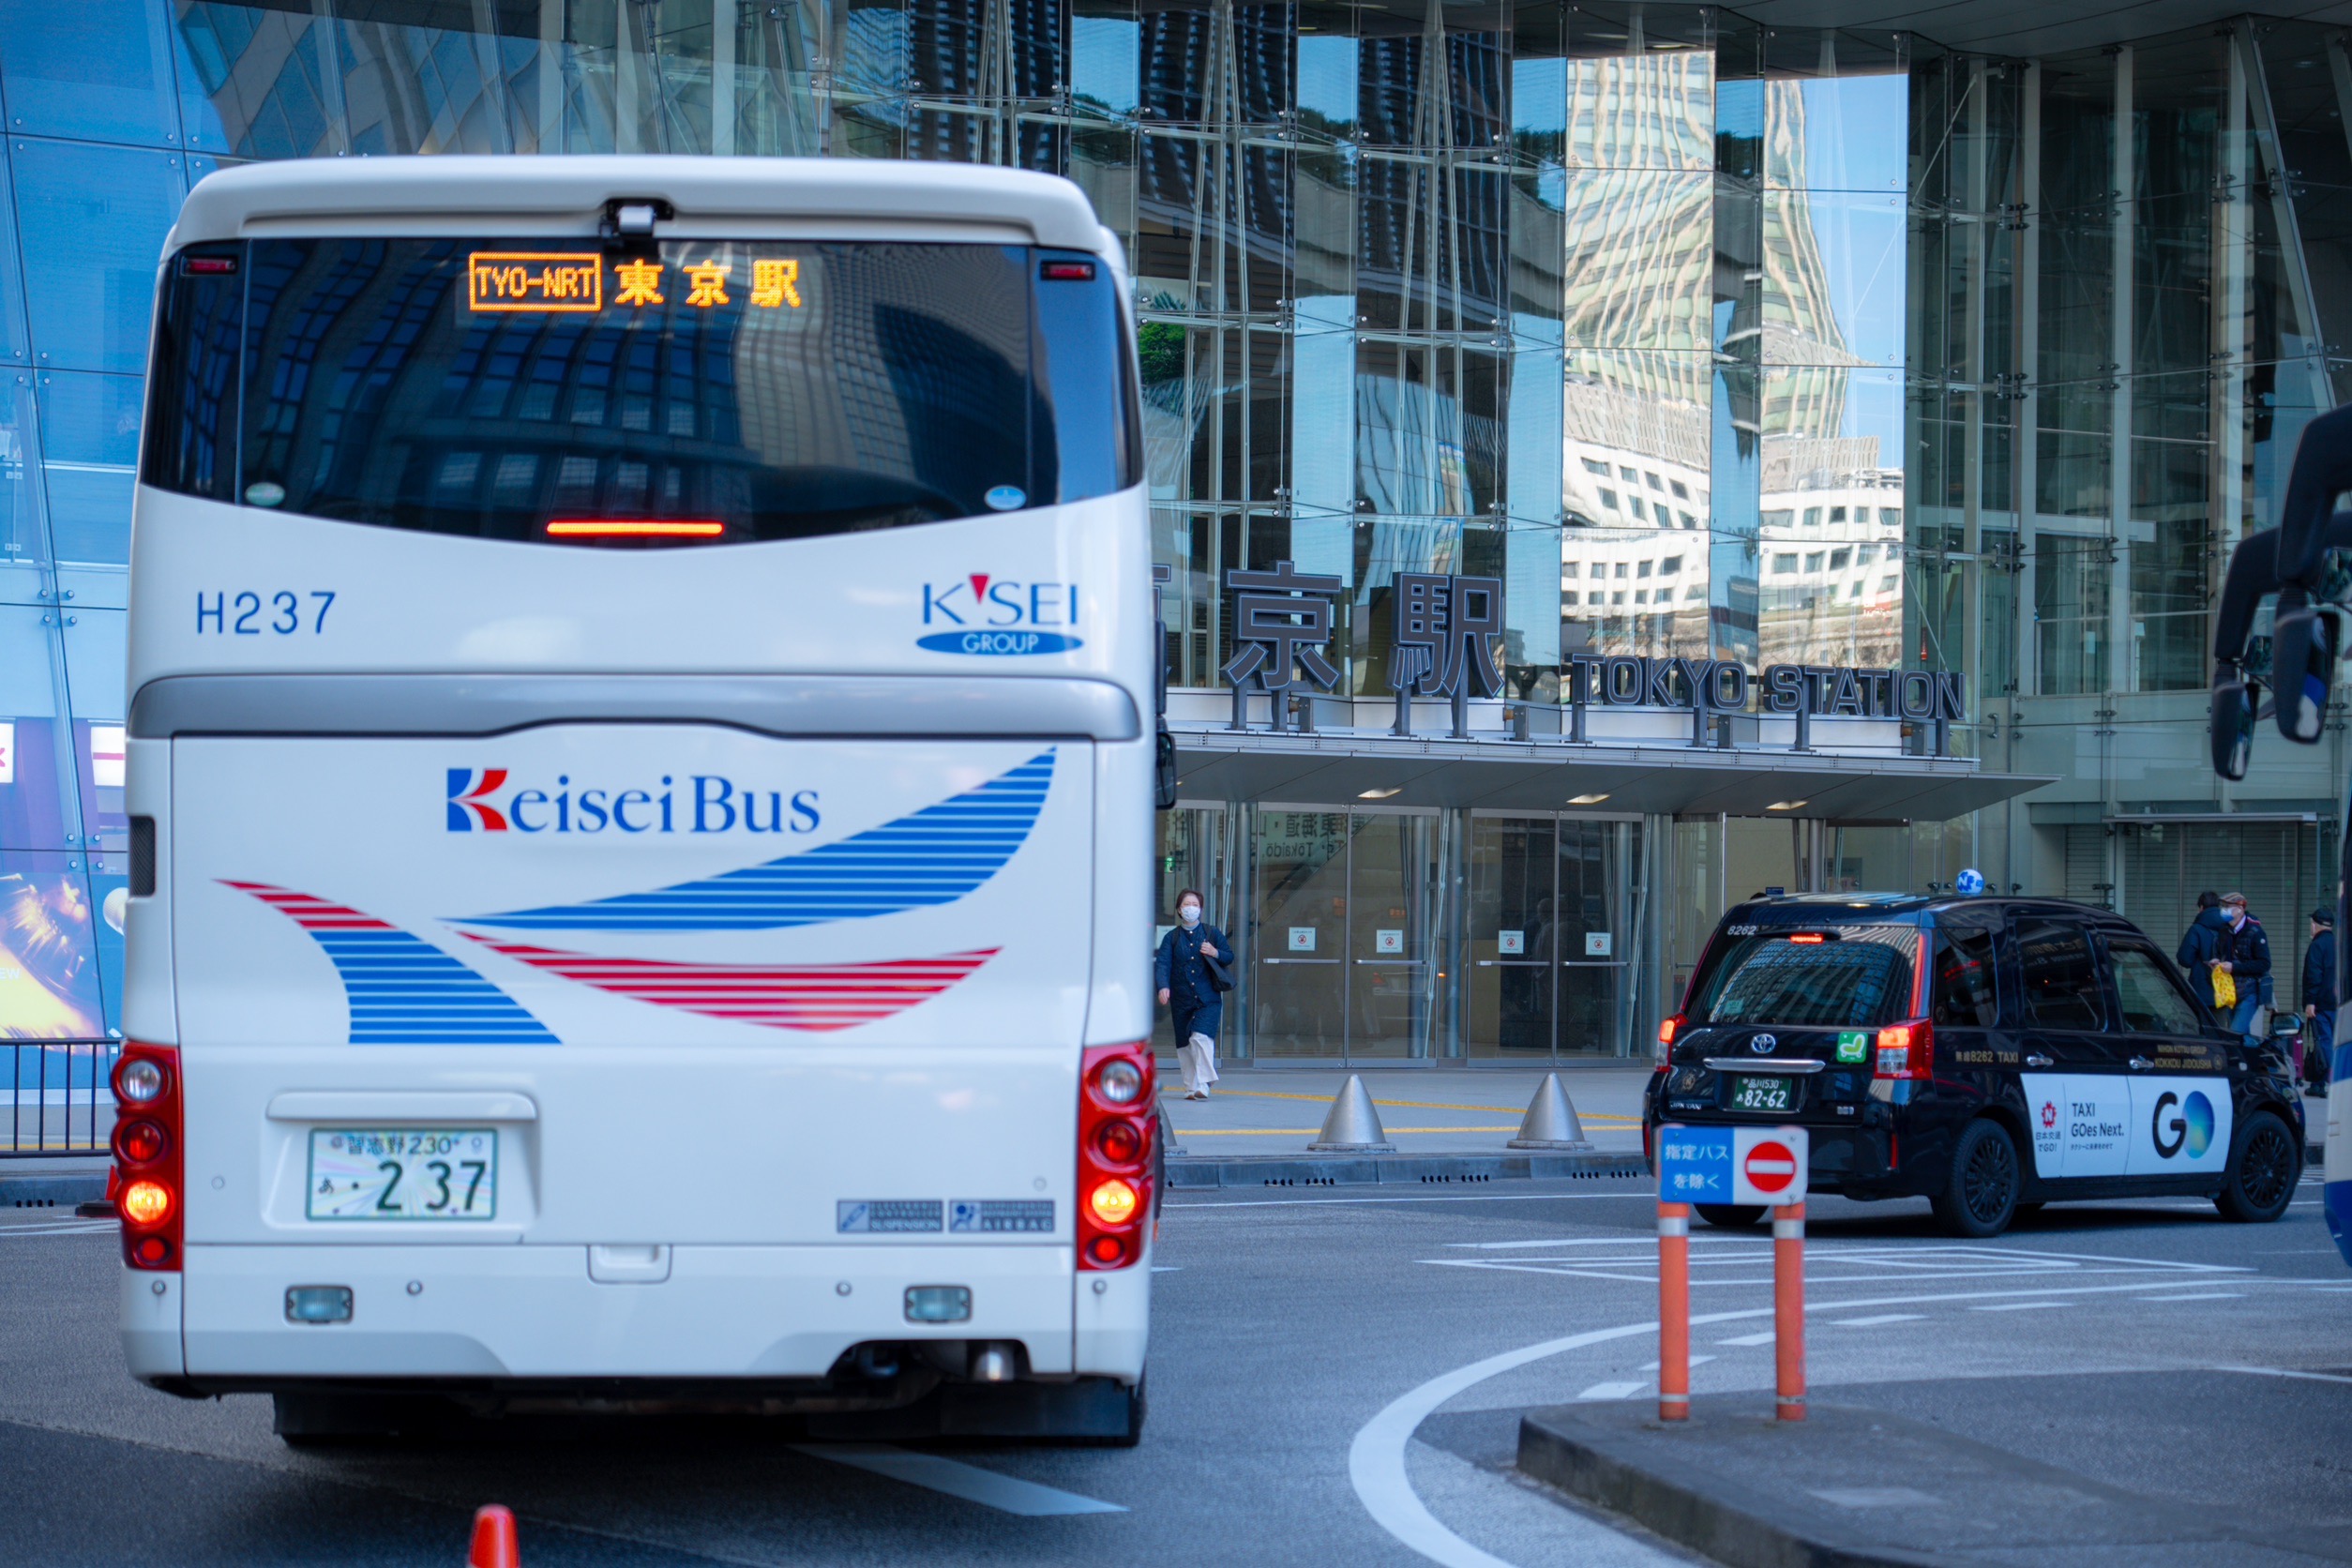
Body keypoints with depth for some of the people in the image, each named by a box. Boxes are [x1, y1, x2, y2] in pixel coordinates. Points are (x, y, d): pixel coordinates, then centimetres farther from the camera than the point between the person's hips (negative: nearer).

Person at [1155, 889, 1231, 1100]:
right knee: (1184, 1045, 5)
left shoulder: (1212, 933, 8)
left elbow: (1230, 956, 13)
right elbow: (1162, 964, -4)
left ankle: (1203, 1084, -22)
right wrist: (1163, 987, -23)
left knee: (1202, 1037, -20)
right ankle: (1190, 1087, 14)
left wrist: (1216, 953, -10)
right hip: (1181, 1000, 2)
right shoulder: (1171, 938, 8)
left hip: (1208, 998, -2)